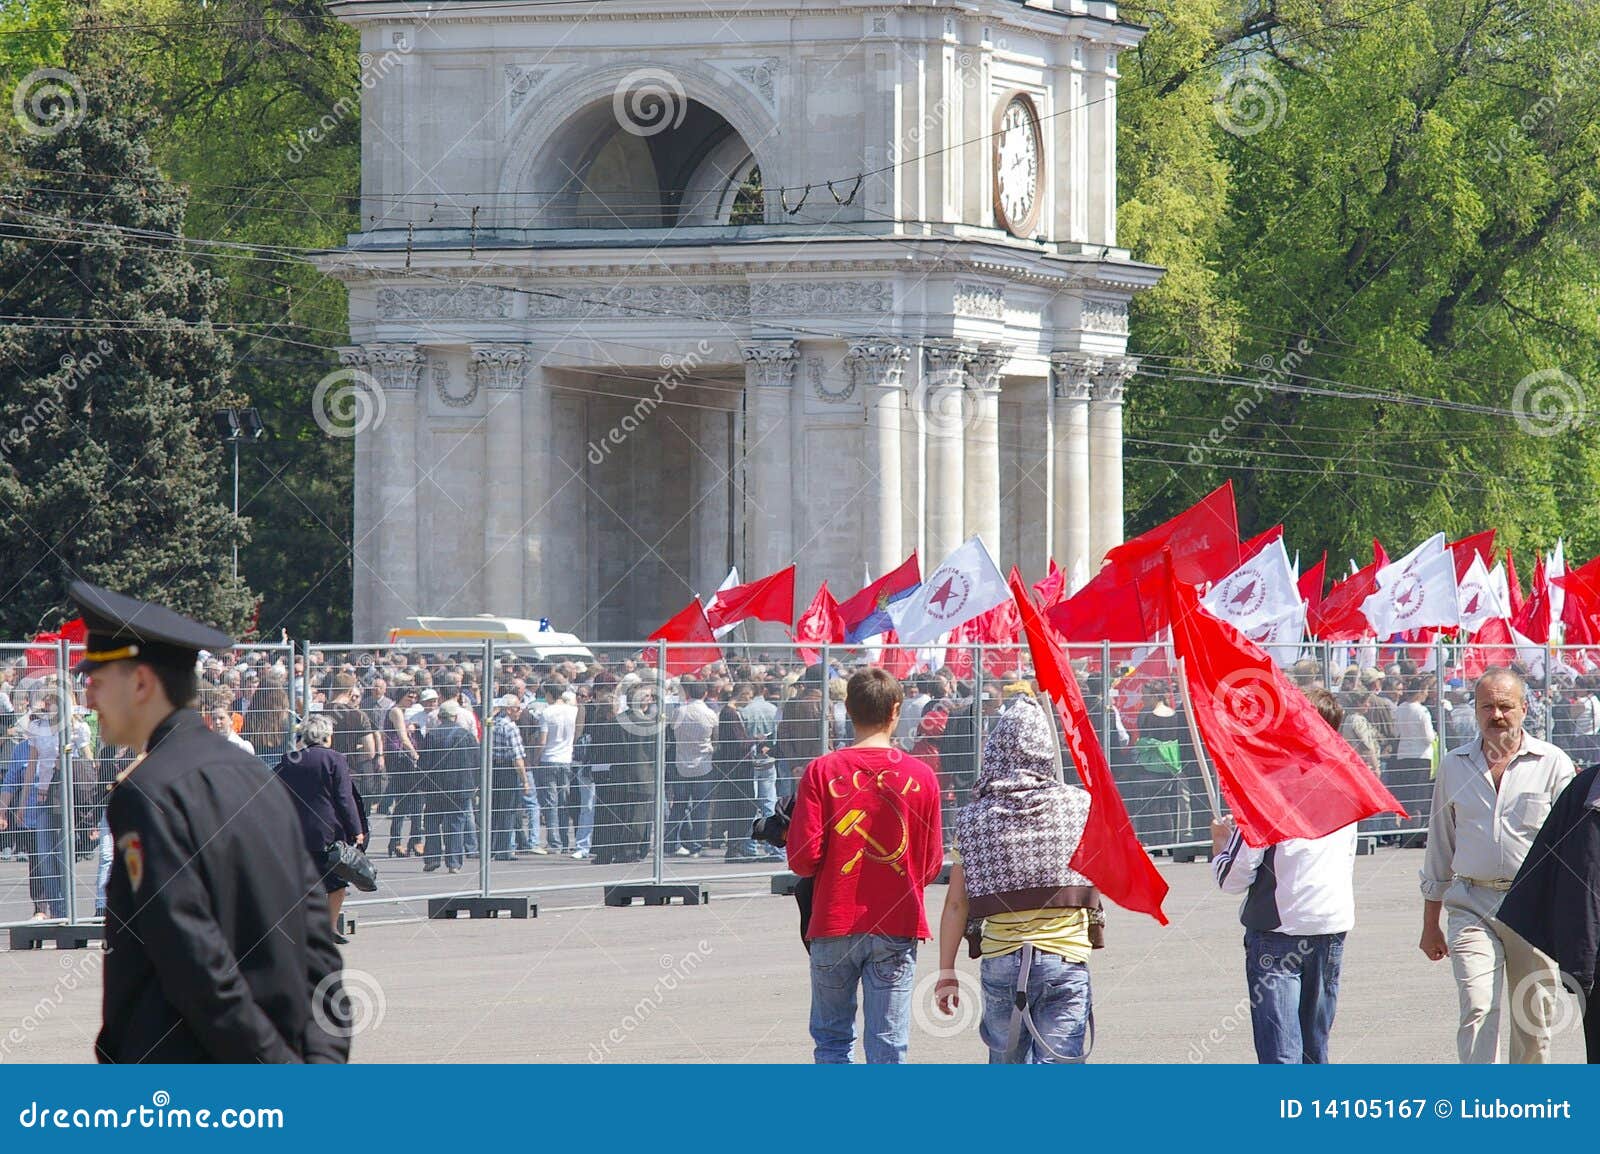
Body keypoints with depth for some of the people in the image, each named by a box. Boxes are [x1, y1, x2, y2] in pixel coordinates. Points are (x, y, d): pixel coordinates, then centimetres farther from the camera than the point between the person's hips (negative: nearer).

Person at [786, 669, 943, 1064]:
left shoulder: (822, 772, -6)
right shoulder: (921, 777, -3)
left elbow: (803, 859, -9)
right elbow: (931, 866, 2)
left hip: (834, 924, 0)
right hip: (897, 927, 0)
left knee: (832, 1038, 11)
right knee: (888, 1044, 3)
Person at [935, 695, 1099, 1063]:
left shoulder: (974, 817, 2)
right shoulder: (1079, 806, -1)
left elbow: (956, 904, 3)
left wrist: (946, 973, 9)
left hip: (999, 960, 2)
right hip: (1064, 962, -2)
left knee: (1007, 1065, 18)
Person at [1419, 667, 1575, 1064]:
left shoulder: (1553, 764, 2)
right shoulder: (1454, 766, 10)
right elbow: (1439, 848, 17)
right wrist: (1430, 923, 17)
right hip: (1472, 905, 1)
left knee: (1534, 1021, 7)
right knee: (1477, 1009, -15)